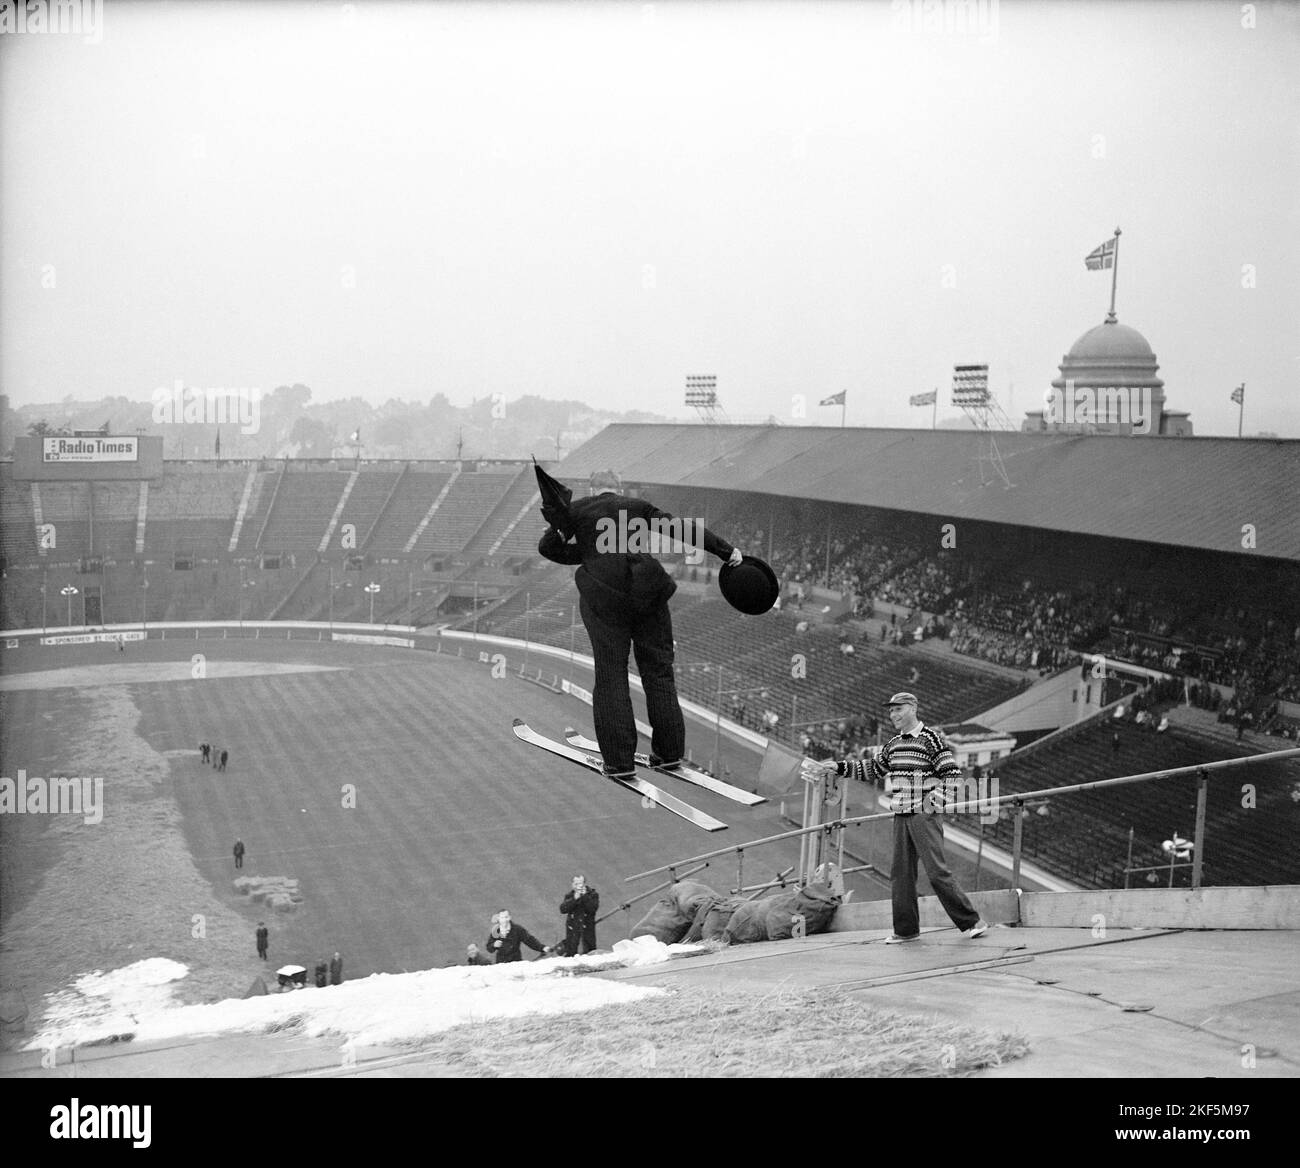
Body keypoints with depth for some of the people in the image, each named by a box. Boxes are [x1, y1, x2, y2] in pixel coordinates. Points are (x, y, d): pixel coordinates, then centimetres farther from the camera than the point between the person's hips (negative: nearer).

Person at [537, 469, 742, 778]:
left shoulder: (577, 509, 15)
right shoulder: (638, 506, 18)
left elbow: (547, 546, 17)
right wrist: (725, 551, 11)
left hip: (605, 593, -2)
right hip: (647, 588, 2)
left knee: (611, 674, 2)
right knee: (658, 669, 11)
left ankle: (619, 759, -2)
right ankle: (669, 751, 14)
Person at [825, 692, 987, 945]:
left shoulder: (932, 739, -6)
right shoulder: (893, 744, 15)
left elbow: (953, 773, -10)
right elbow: (872, 770, 28)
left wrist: (935, 797, -22)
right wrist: (840, 767, 21)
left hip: (925, 816, -7)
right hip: (901, 817, 7)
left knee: (937, 871, -12)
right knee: (901, 874, 5)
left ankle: (971, 922, -5)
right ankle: (906, 930, 12)